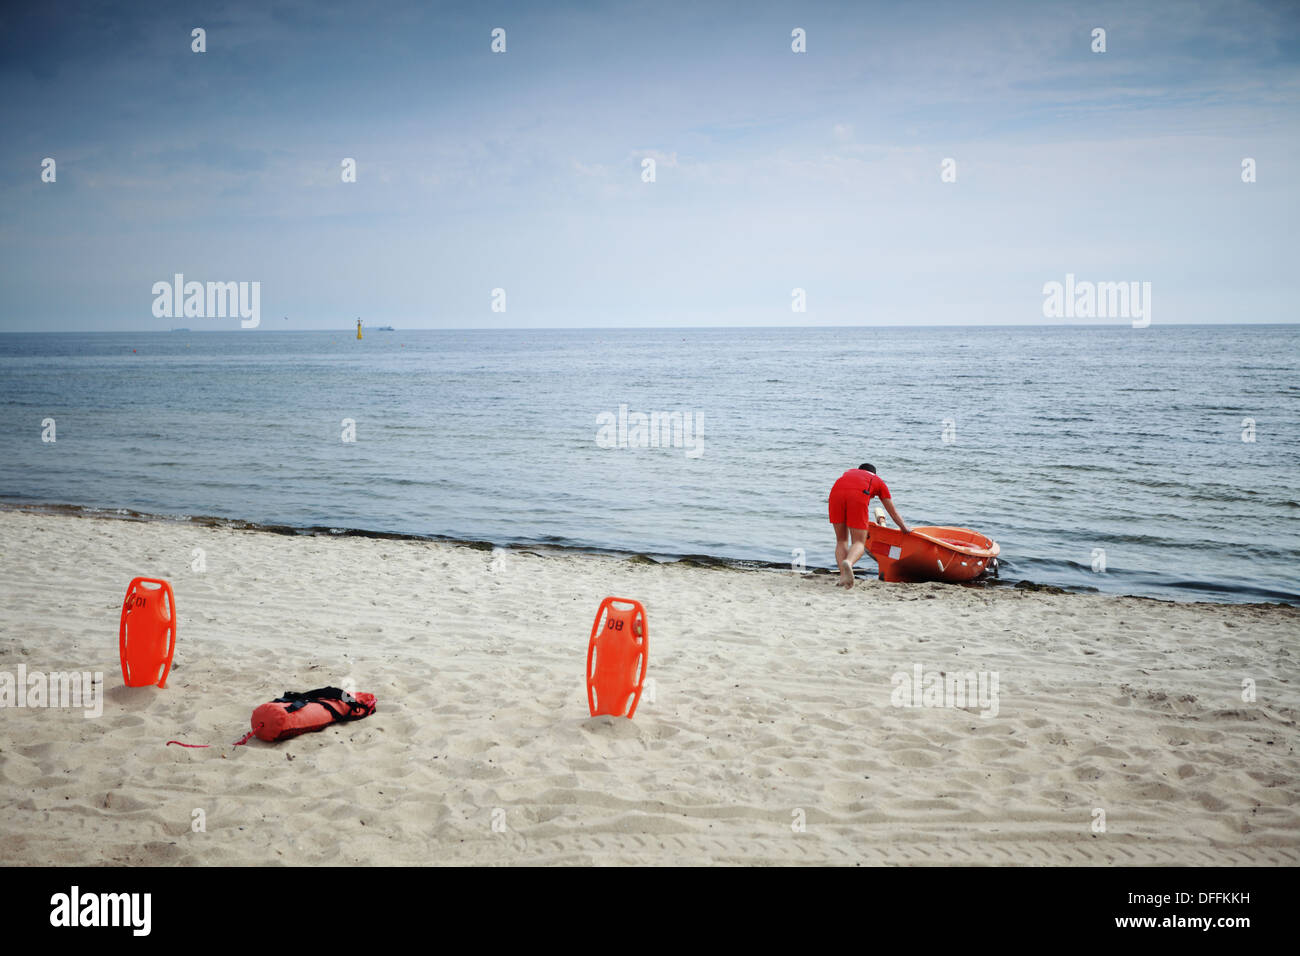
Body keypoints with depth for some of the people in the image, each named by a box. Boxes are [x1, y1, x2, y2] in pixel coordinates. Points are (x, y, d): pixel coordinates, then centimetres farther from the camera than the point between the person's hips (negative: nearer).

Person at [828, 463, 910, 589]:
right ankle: (849, 562, -32)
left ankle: (843, 576, -4)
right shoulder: (878, 481, 37)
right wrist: (905, 529, 61)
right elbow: (893, 513, 43)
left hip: (836, 491, 2)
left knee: (841, 540, 16)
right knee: (859, 542, 2)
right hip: (858, 495, -2)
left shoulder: (850, 472, 43)